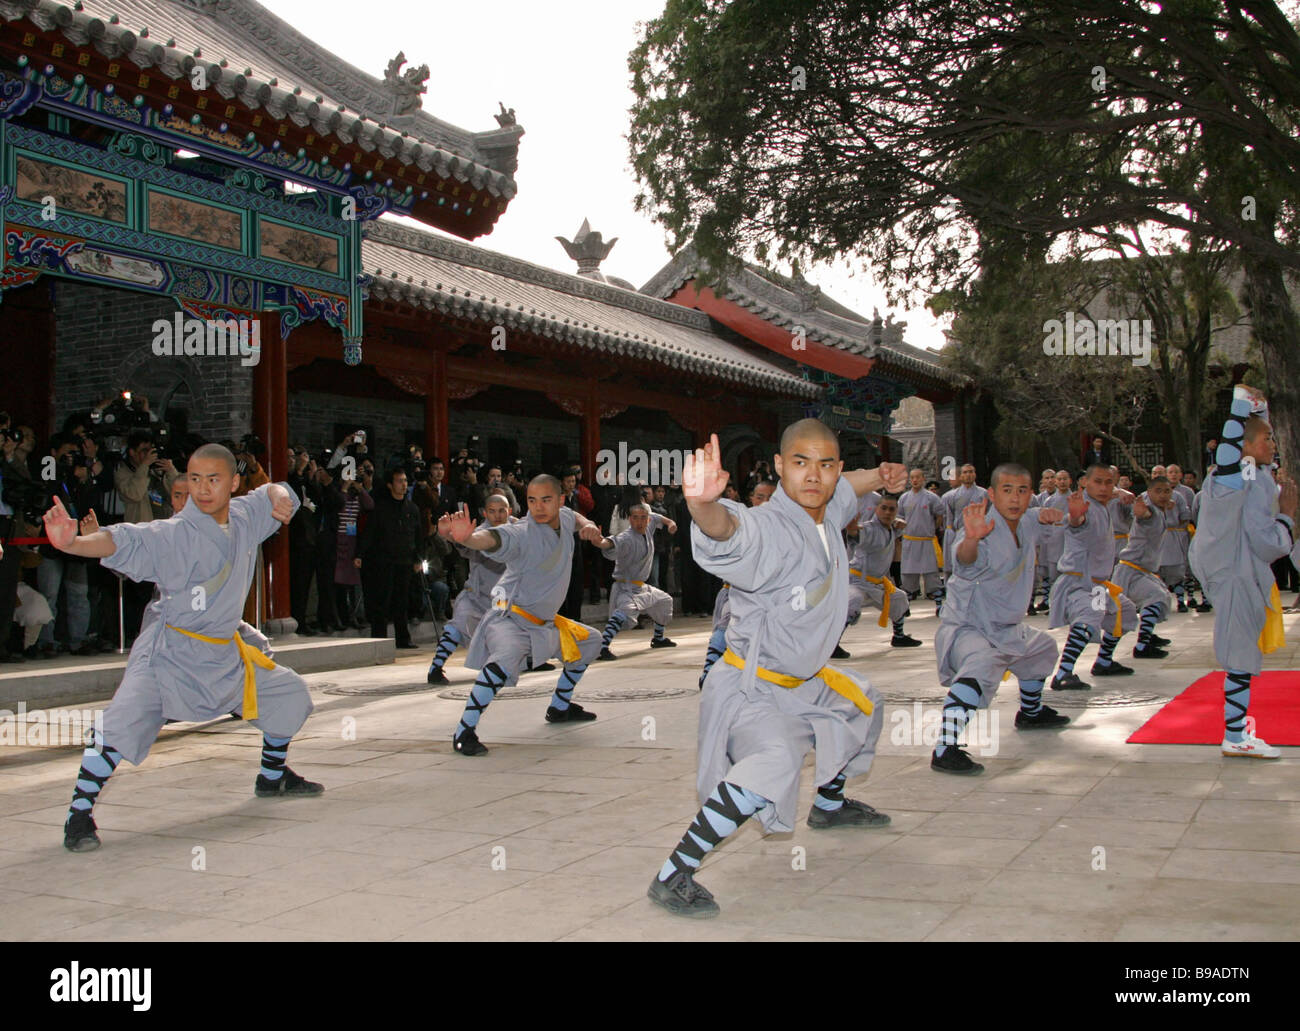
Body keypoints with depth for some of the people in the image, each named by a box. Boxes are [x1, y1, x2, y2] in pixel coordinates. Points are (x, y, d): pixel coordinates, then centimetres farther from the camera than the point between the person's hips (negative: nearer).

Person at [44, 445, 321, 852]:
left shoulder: (245, 516, -2)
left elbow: (271, 492, 18)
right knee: (123, 720, -27)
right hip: (169, 651, -7)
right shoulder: (173, 534, -21)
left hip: (224, 654, 7)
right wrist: (72, 543, -55)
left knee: (289, 692, 16)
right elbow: (124, 542, -36)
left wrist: (279, 498, -7)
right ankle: (79, 813, -12)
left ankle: (272, 776, 40)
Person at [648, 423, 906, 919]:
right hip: (749, 686, -9)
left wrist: (880, 477, 12)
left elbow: (848, 486, 24)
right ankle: (673, 876, -29)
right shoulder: (767, 529, -30)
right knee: (774, 760, -35)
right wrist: (705, 504, -75)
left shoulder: (829, 509, -4)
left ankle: (829, 804, 58)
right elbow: (728, 532, -57)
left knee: (862, 707, 31)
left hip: (805, 680, 10)